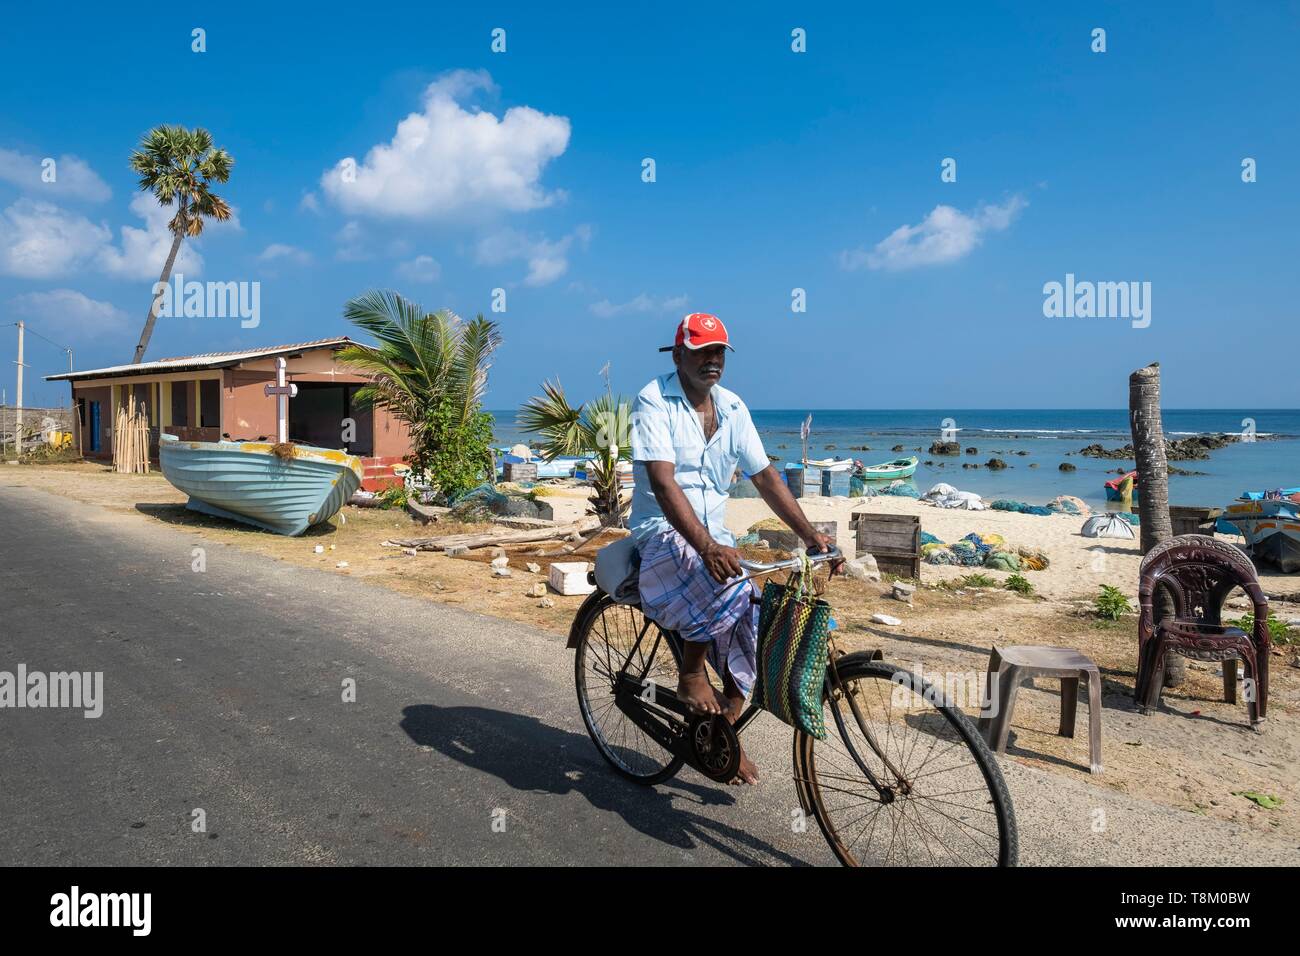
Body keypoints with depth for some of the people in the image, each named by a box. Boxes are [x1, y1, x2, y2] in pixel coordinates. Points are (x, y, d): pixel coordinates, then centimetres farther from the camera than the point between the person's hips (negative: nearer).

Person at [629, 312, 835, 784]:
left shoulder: (732, 407, 6)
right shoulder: (654, 401, -12)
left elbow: (765, 476, 6)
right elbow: (662, 481, -25)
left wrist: (811, 535, -4)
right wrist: (707, 547, -38)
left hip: (714, 535, 6)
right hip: (662, 533, -6)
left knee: (753, 625, -9)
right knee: (728, 589, -35)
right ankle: (691, 676, -10)